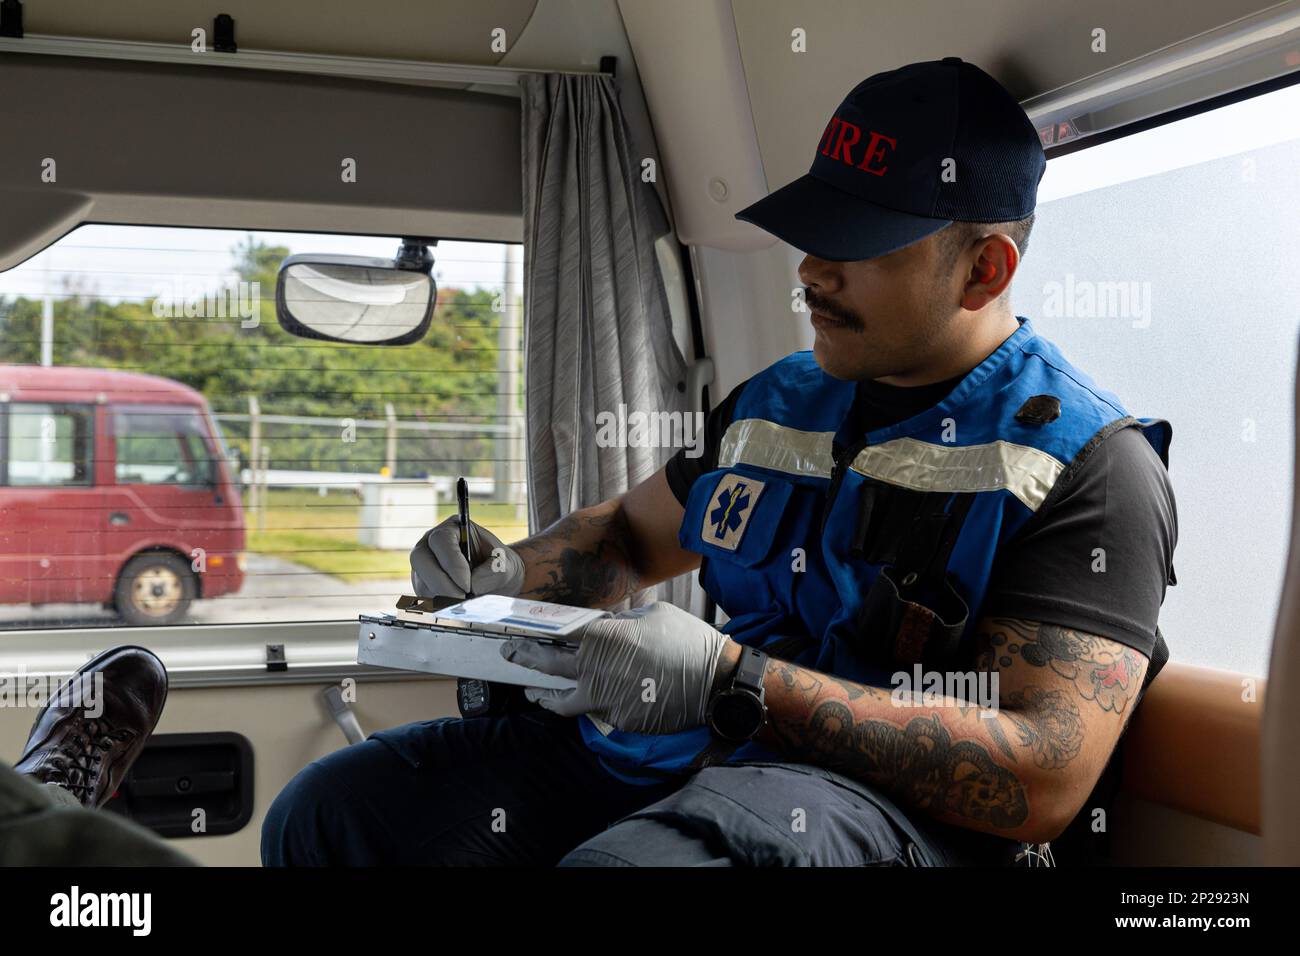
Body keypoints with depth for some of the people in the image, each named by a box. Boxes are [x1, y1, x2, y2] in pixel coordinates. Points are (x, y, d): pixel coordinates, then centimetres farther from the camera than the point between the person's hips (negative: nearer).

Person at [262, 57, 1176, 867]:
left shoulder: (1092, 464, -8)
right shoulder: (781, 398, 15)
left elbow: (1043, 783, -19)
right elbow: (630, 532, 30)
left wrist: (730, 681, -26)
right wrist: (509, 571, 5)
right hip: (686, 753, 7)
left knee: (621, 858, -39)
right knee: (327, 812, -4)